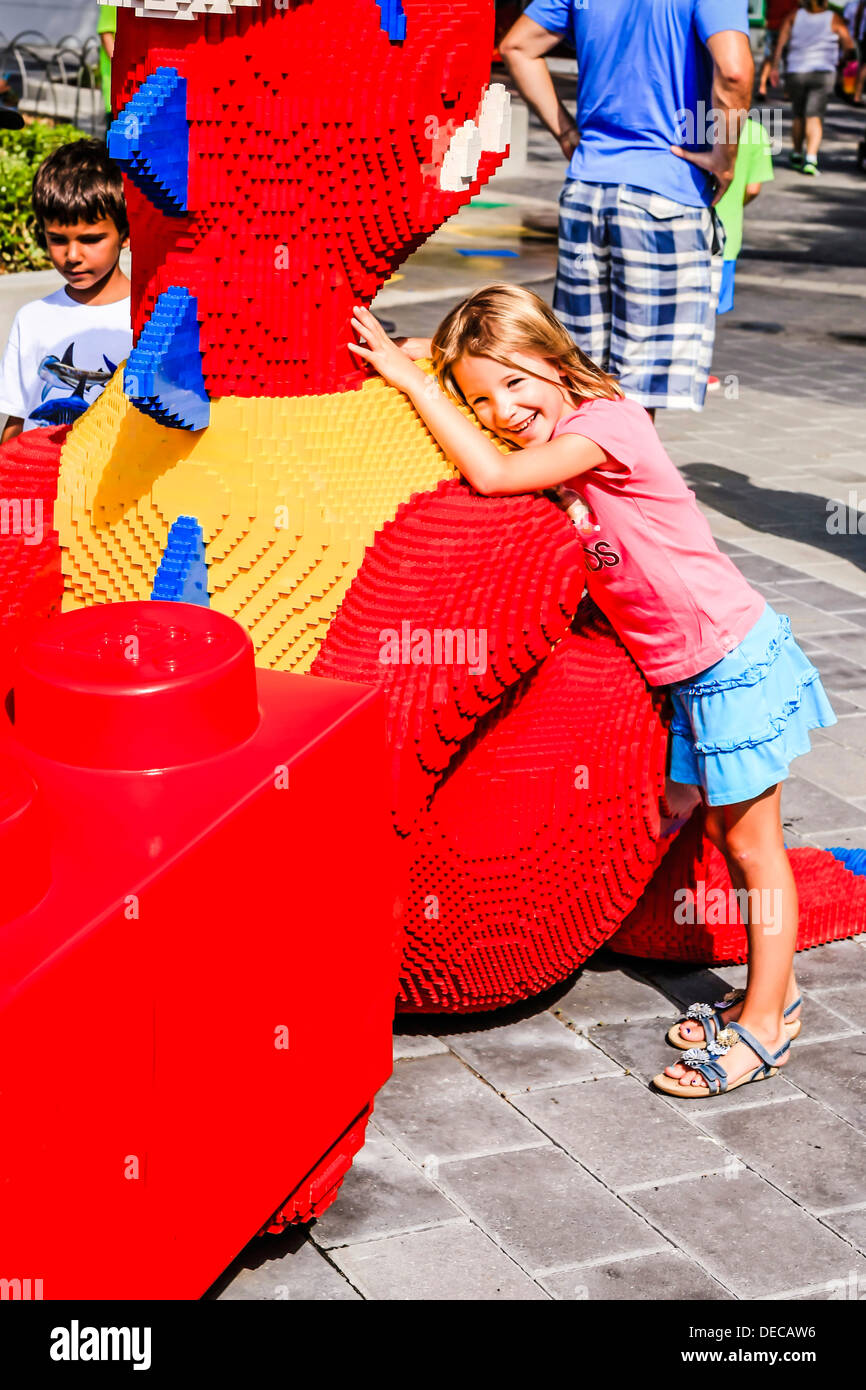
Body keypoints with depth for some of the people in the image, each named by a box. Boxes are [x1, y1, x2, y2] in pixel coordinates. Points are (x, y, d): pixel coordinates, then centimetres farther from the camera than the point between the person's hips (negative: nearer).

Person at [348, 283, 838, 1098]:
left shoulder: (606, 422, -21)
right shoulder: (552, 459, 5)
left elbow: (491, 475, -30)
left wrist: (405, 374, -23)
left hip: (735, 657, -9)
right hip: (681, 673, 9)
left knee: (751, 842, 2)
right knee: (725, 833, 16)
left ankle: (763, 1026, 12)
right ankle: (773, 989, 30)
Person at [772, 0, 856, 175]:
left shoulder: (794, 16, 3)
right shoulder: (834, 19, -2)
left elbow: (780, 42, -4)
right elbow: (849, 44, 1)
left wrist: (775, 67, -2)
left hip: (796, 73, 2)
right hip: (823, 72, -2)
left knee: (799, 116, 18)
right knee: (814, 116, -7)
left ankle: (796, 155, 26)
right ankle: (810, 158, -22)